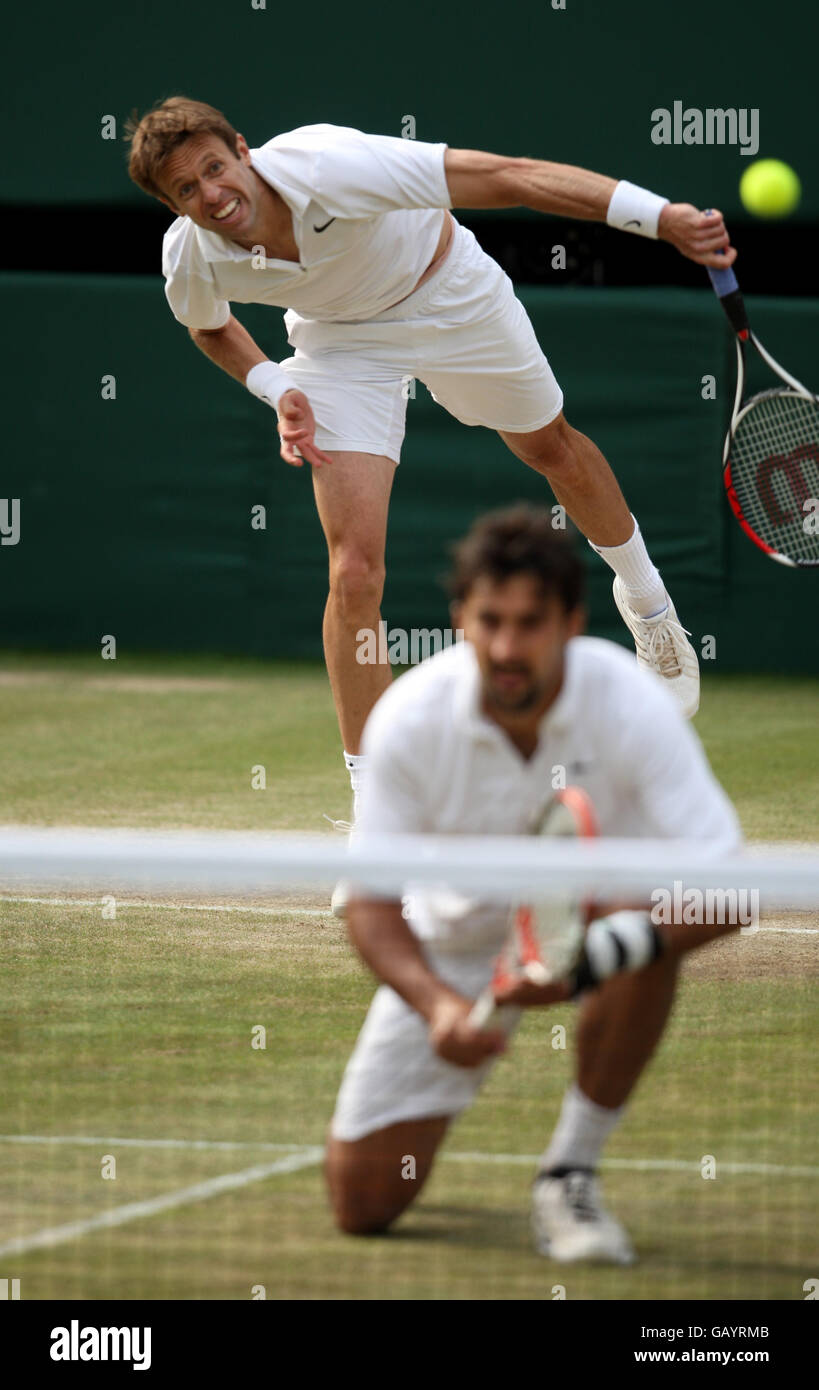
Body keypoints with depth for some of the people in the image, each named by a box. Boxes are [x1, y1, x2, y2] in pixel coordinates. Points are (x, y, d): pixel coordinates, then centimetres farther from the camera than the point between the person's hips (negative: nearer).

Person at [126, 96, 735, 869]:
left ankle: (644, 600, 58)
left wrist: (661, 217, -49)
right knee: (354, 571, -13)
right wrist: (276, 388, -17)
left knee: (551, 448, 24)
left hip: (450, 294, -1)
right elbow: (210, 327, 2)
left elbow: (508, 178, -43)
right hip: (342, 338, 1)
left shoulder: (327, 168, -42)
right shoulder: (190, 261, -27)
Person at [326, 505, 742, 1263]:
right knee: (362, 1203, -5)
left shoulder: (632, 707, -29)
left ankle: (570, 1173, -22)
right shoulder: (408, 719, -25)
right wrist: (436, 1003, -40)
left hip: (587, 912, -1)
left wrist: (591, 957, -50)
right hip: (452, 945, 1)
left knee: (643, 906, -39)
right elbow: (372, 903, -19)